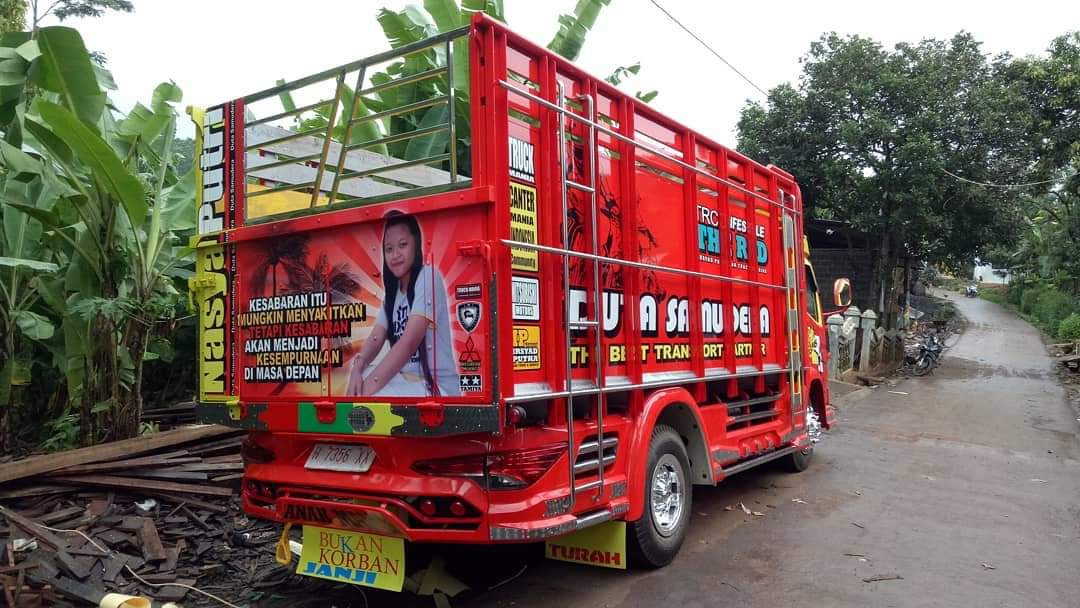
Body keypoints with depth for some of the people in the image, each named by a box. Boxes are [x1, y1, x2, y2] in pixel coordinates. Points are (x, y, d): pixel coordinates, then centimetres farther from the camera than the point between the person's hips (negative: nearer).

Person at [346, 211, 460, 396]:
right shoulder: (392, 290, 12)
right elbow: (376, 338, 1)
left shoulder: (428, 277, -12)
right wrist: (357, 369, -20)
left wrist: (369, 386, -26)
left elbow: (410, 342, -22)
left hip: (437, 389, -8)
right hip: (409, 382, 8)